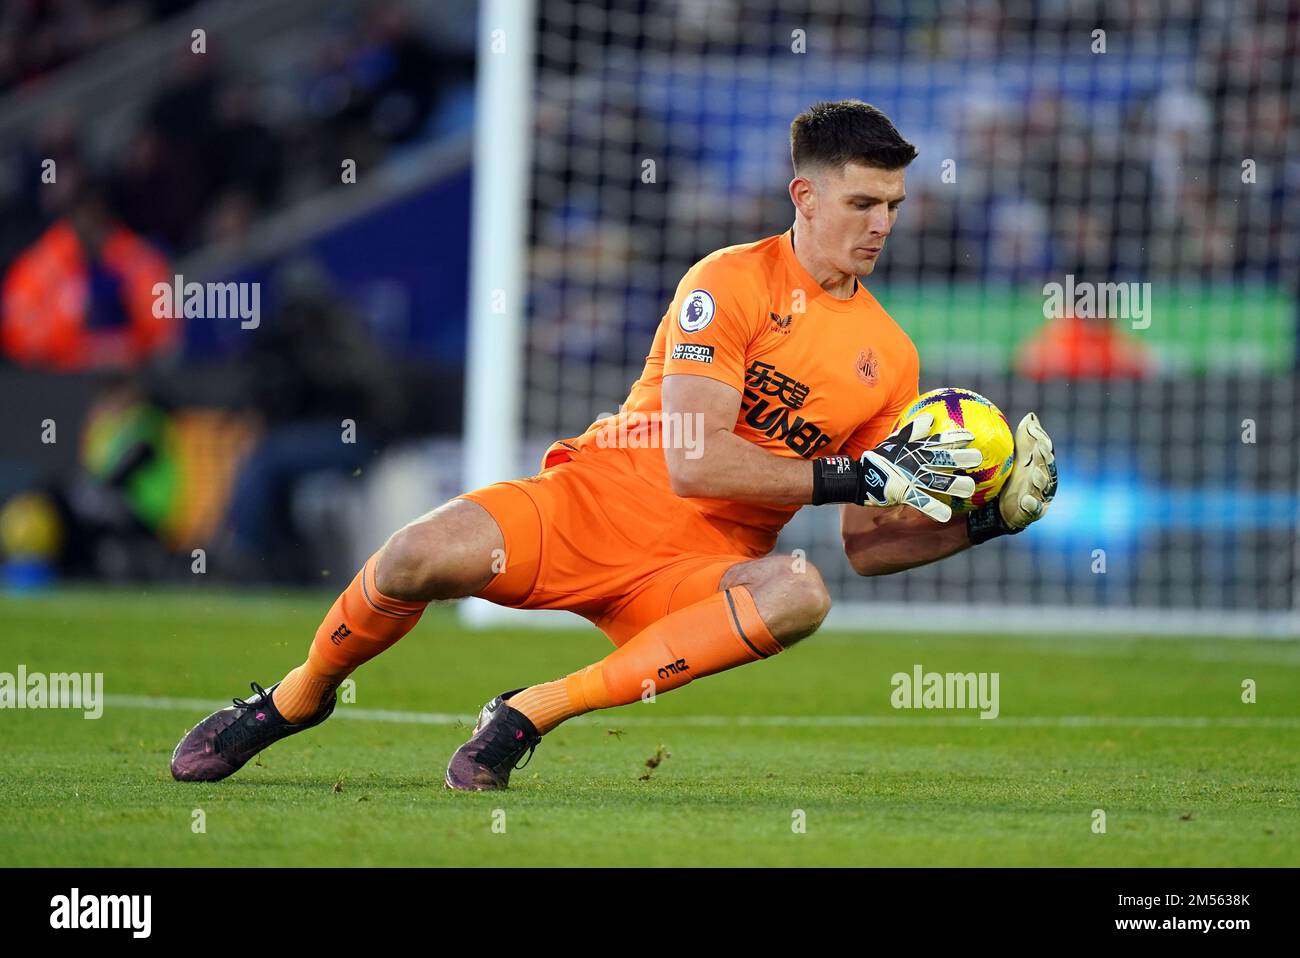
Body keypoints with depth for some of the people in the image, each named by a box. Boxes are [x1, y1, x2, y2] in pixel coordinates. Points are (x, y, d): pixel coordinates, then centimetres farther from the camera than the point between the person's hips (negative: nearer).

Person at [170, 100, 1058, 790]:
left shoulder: (892, 358, 9)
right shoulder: (734, 282, -7)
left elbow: (867, 544, 13)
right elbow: (695, 461, -18)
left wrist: (981, 521, -3)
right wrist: (855, 477, -21)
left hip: (701, 570, 3)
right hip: (598, 500, -3)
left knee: (801, 594, -32)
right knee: (424, 554, -30)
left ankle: (534, 713, -24)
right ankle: (296, 700, 3)